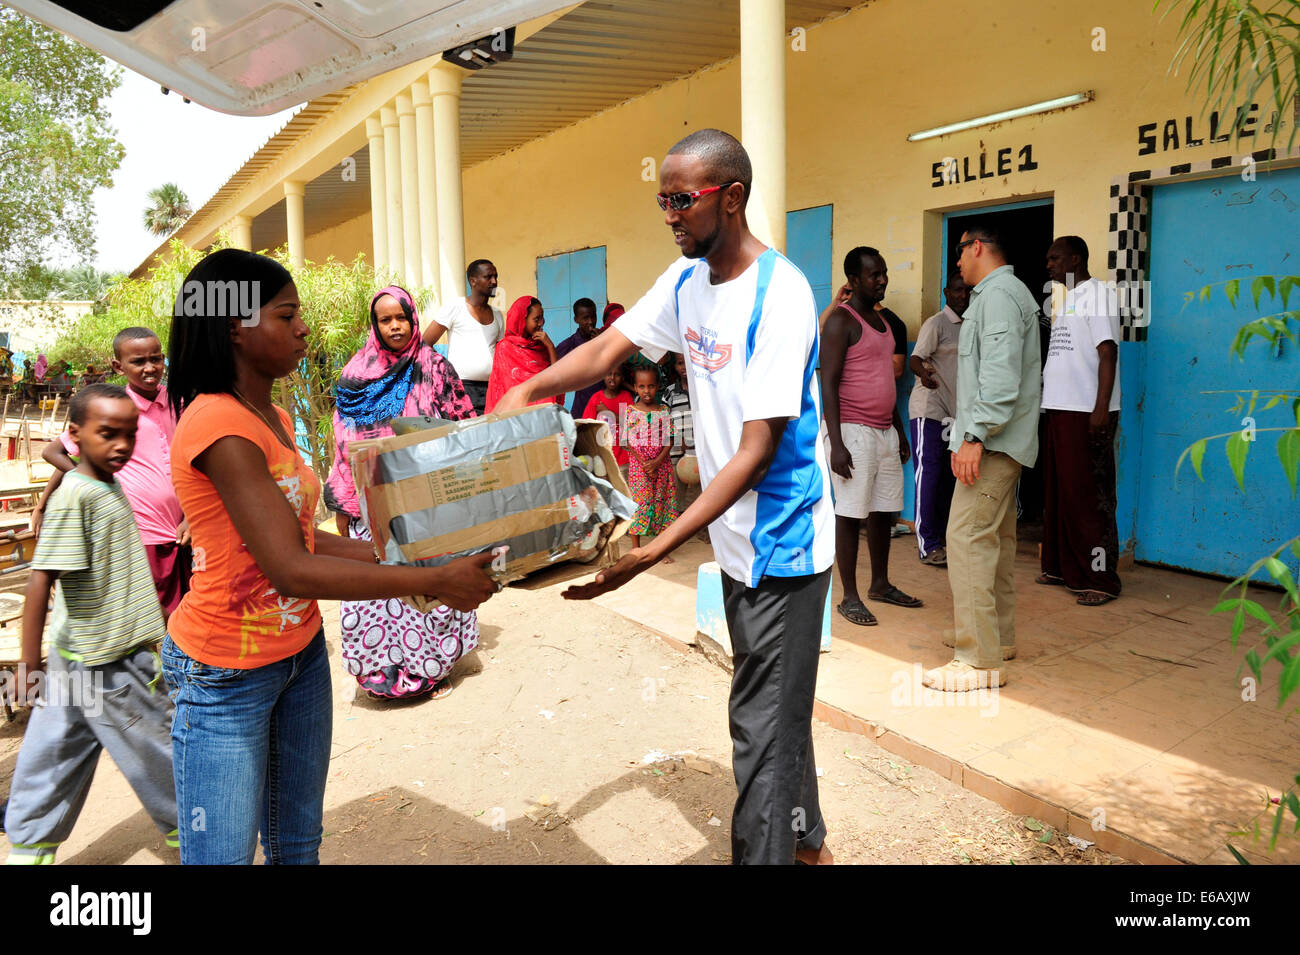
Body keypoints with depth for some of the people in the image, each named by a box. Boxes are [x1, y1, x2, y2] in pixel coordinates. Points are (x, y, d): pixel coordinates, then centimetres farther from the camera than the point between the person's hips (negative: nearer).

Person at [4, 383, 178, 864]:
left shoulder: (109, 485, 6)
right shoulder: (75, 495, -22)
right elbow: (40, 580, -23)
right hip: (105, 661, -8)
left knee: (57, 751, 18)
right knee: (157, 749, 8)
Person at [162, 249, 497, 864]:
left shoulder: (274, 418, 7)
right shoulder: (218, 423, -23)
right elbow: (291, 569, -28)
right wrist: (433, 582, -26)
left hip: (301, 651, 8)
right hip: (226, 674, -8)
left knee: (298, 843, 19)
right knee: (224, 854, 7)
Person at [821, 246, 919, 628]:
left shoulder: (882, 321, 17)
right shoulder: (841, 321, -9)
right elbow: (829, 384, -15)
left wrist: (900, 431, 22)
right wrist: (836, 444, -21)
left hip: (884, 431, 8)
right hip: (853, 431, -8)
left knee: (884, 510, 13)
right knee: (851, 514, -3)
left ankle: (880, 584, 28)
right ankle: (849, 597, 5)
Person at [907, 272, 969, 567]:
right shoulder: (936, 323, -8)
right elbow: (915, 359, -21)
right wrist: (924, 372, -42)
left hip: (954, 411, 8)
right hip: (929, 409, -8)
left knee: (948, 477, 9)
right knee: (928, 475, -8)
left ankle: (940, 539, 18)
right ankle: (928, 545, -4)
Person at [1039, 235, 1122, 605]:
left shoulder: (1097, 294, -6)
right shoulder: (1064, 298, 20)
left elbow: (1108, 353, -14)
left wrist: (1102, 408, -21)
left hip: (1086, 412, -9)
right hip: (1060, 408, 9)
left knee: (1088, 495, -7)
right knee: (1058, 491, 11)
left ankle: (1100, 578, -2)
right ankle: (1063, 567, 20)